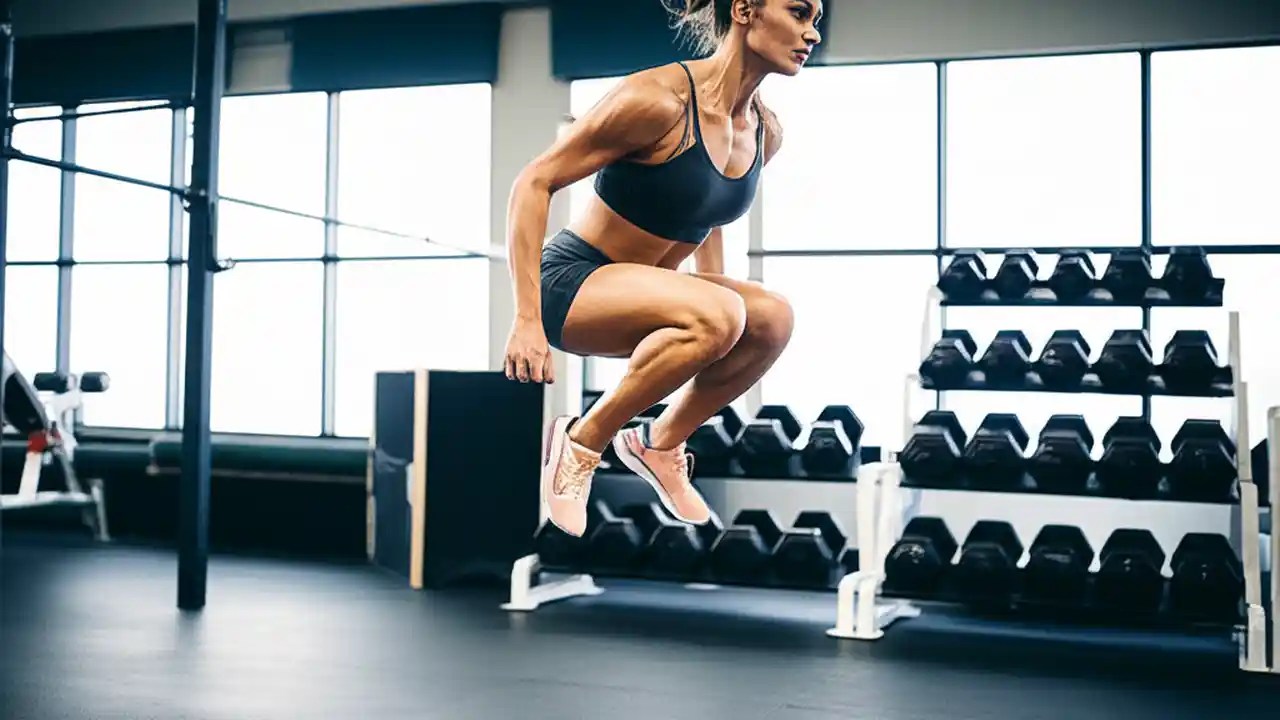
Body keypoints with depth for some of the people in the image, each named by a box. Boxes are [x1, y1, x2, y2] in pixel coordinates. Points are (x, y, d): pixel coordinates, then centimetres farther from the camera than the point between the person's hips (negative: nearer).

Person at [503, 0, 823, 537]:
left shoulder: (766, 132, 3)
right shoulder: (660, 98, -21)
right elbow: (534, 183, -19)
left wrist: (721, 302, 18)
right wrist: (527, 321, -24)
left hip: (636, 289, 8)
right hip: (569, 281, -7)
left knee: (772, 317, -16)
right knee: (718, 315, -31)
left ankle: (661, 443, 3)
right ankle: (580, 443, -14)